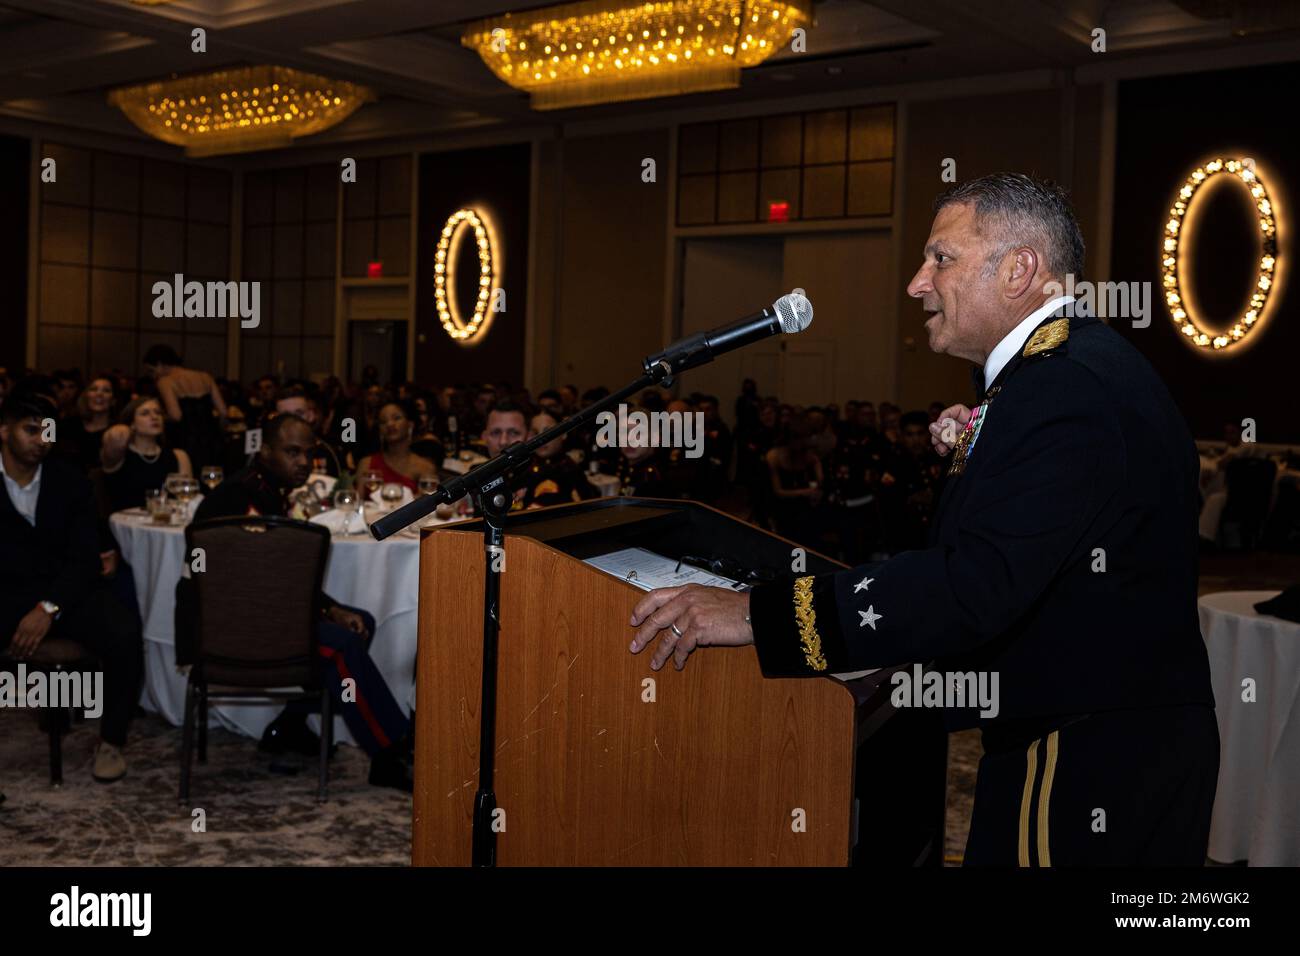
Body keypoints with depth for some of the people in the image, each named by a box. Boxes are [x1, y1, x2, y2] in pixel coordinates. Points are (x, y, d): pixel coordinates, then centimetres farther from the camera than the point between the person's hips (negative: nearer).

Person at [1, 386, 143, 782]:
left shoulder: (70, 482, 4)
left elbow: (84, 559, 0)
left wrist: (49, 607, -19)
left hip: (66, 588, 2)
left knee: (124, 635, -26)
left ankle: (111, 740, -4)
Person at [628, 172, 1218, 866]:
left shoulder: (1071, 388, -24)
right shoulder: (1085, 364, 10)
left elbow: (976, 587, -32)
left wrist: (755, 616, -31)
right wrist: (974, 458, 0)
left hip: (1090, 766, -10)